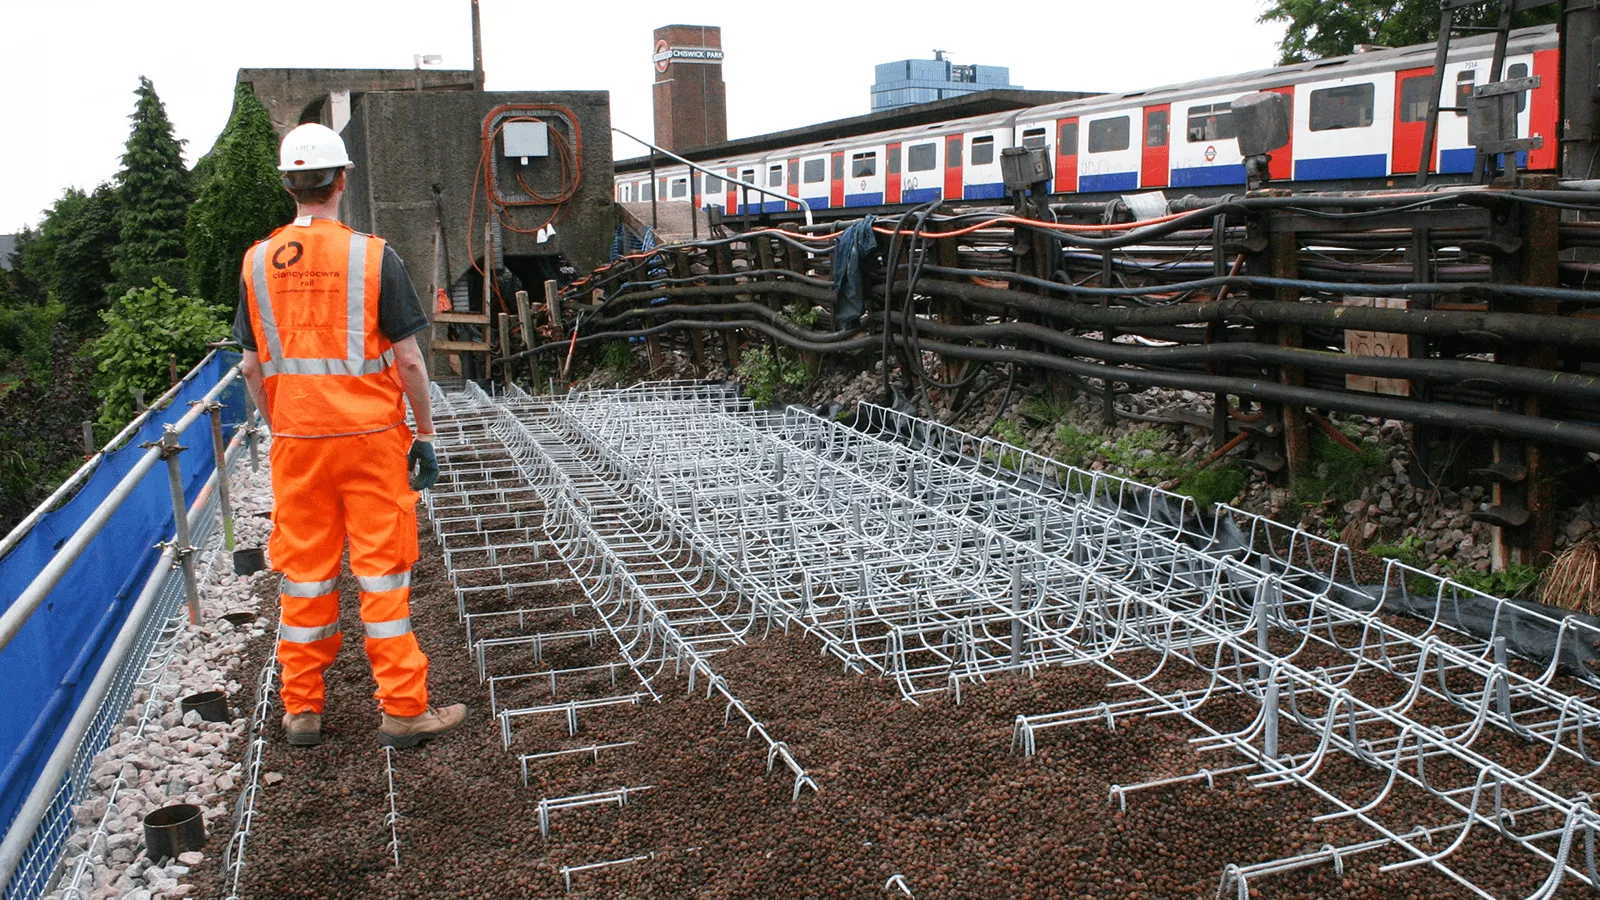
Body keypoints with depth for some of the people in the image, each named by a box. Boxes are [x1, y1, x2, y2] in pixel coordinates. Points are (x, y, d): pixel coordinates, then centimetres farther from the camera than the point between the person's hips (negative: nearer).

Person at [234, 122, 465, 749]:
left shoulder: (257, 262, 3)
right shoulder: (372, 255, -9)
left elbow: (252, 367, 7)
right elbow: (407, 357, -9)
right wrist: (424, 432, 0)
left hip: (297, 440, 3)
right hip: (371, 437, -3)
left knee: (304, 571, 12)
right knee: (382, 568, 2)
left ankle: (302, 709, 21)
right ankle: (403, 709, 8)